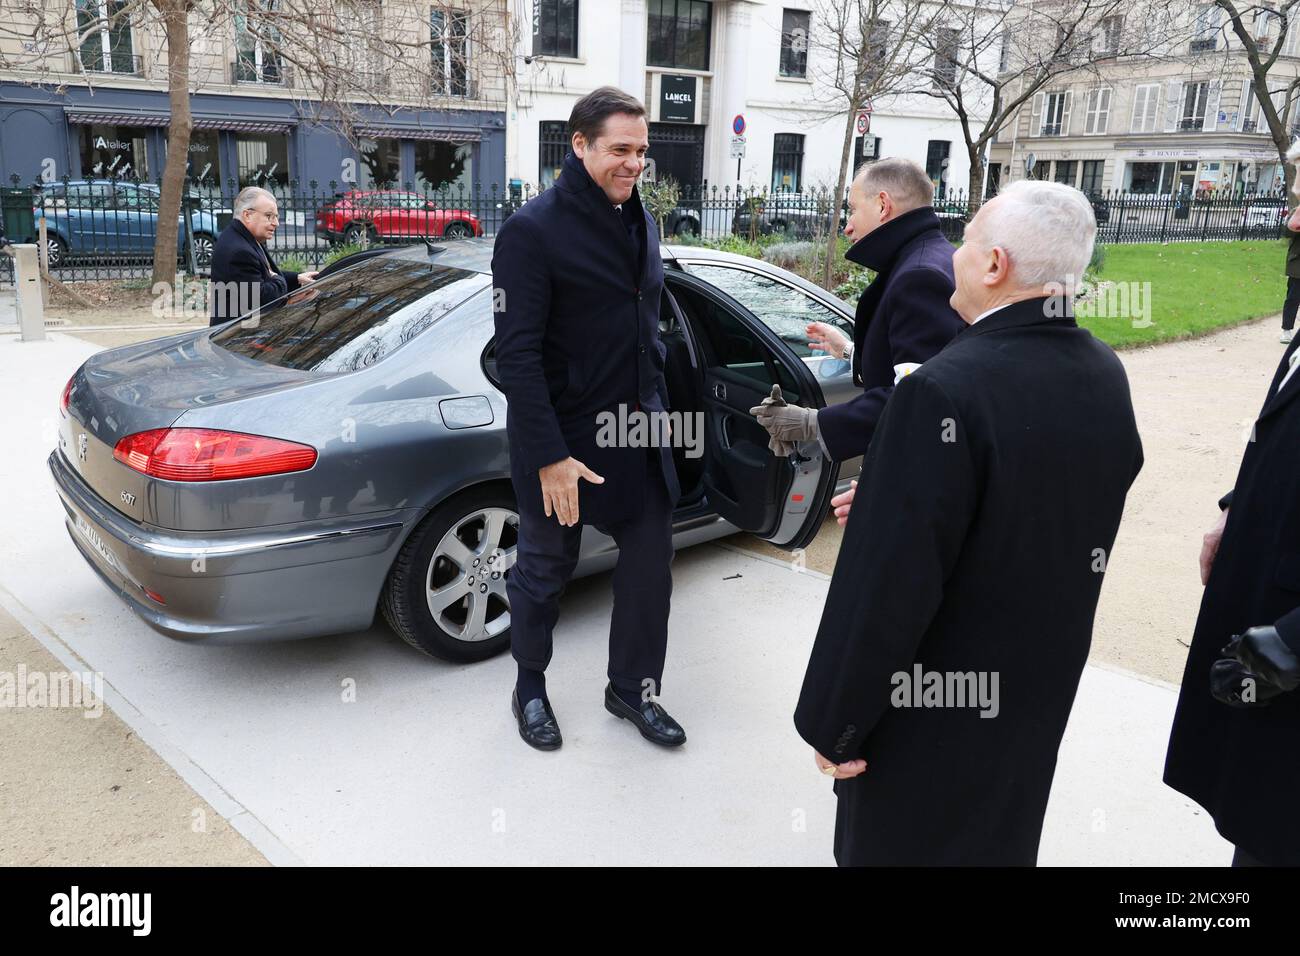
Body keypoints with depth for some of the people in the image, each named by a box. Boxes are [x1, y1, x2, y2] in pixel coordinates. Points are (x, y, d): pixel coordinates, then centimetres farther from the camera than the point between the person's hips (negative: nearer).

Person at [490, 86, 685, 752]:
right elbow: (517, 354, -20)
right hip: (563, 437, -6)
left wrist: (655, 407, 15)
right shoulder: (532, 231, -15)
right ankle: (530, 687, 34)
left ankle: (633, 689, 29)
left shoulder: (639, 221, 9)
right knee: (544, 571, 11)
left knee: (650, 561, 9)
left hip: (639, 432, 6)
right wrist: (550, 456, -23)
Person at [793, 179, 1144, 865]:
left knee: (896, 841, 15)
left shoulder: (944, 391, -29)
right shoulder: (1106, 377, -3)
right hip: (1042, 690, 7)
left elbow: (886, 585, -28)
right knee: (998, 844, 27)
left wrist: (834, 725, -15)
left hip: (932, 705, -7)